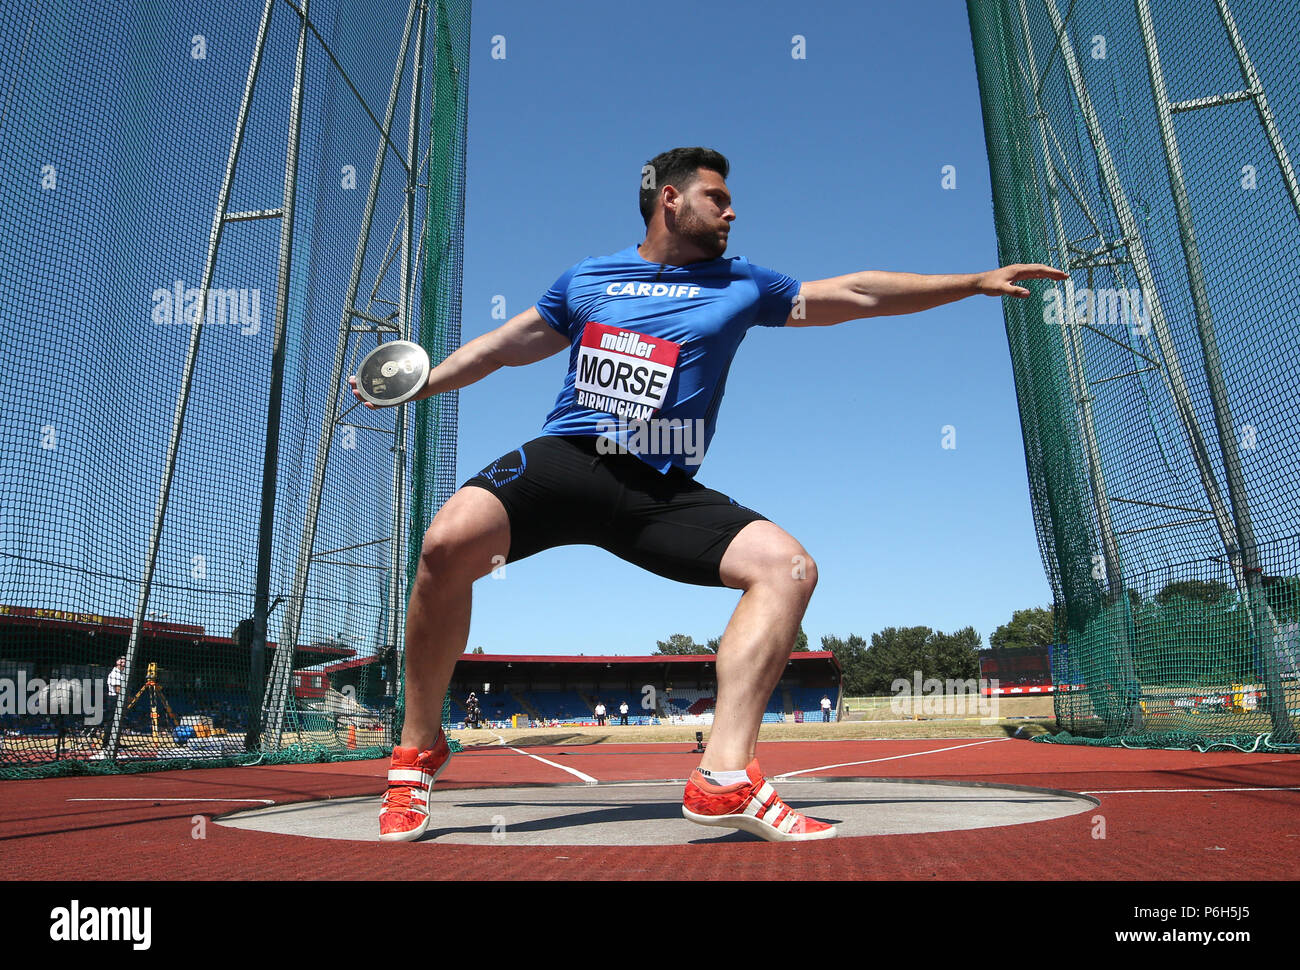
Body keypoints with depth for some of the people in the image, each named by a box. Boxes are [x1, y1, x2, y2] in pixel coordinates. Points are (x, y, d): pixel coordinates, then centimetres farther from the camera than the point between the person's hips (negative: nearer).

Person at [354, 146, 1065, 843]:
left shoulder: (740, 285, 16)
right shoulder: (585, 279, 15)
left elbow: (853, 293, 17)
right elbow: (512, 343, 26)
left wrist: (977, 281, 16)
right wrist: (416, 384, 25)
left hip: (662, 491, 2)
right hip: (565, 459, -1)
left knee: (787, 565, -20)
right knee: (449, 542, -28)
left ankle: (725, 777, -21)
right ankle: (419, 750, -5)